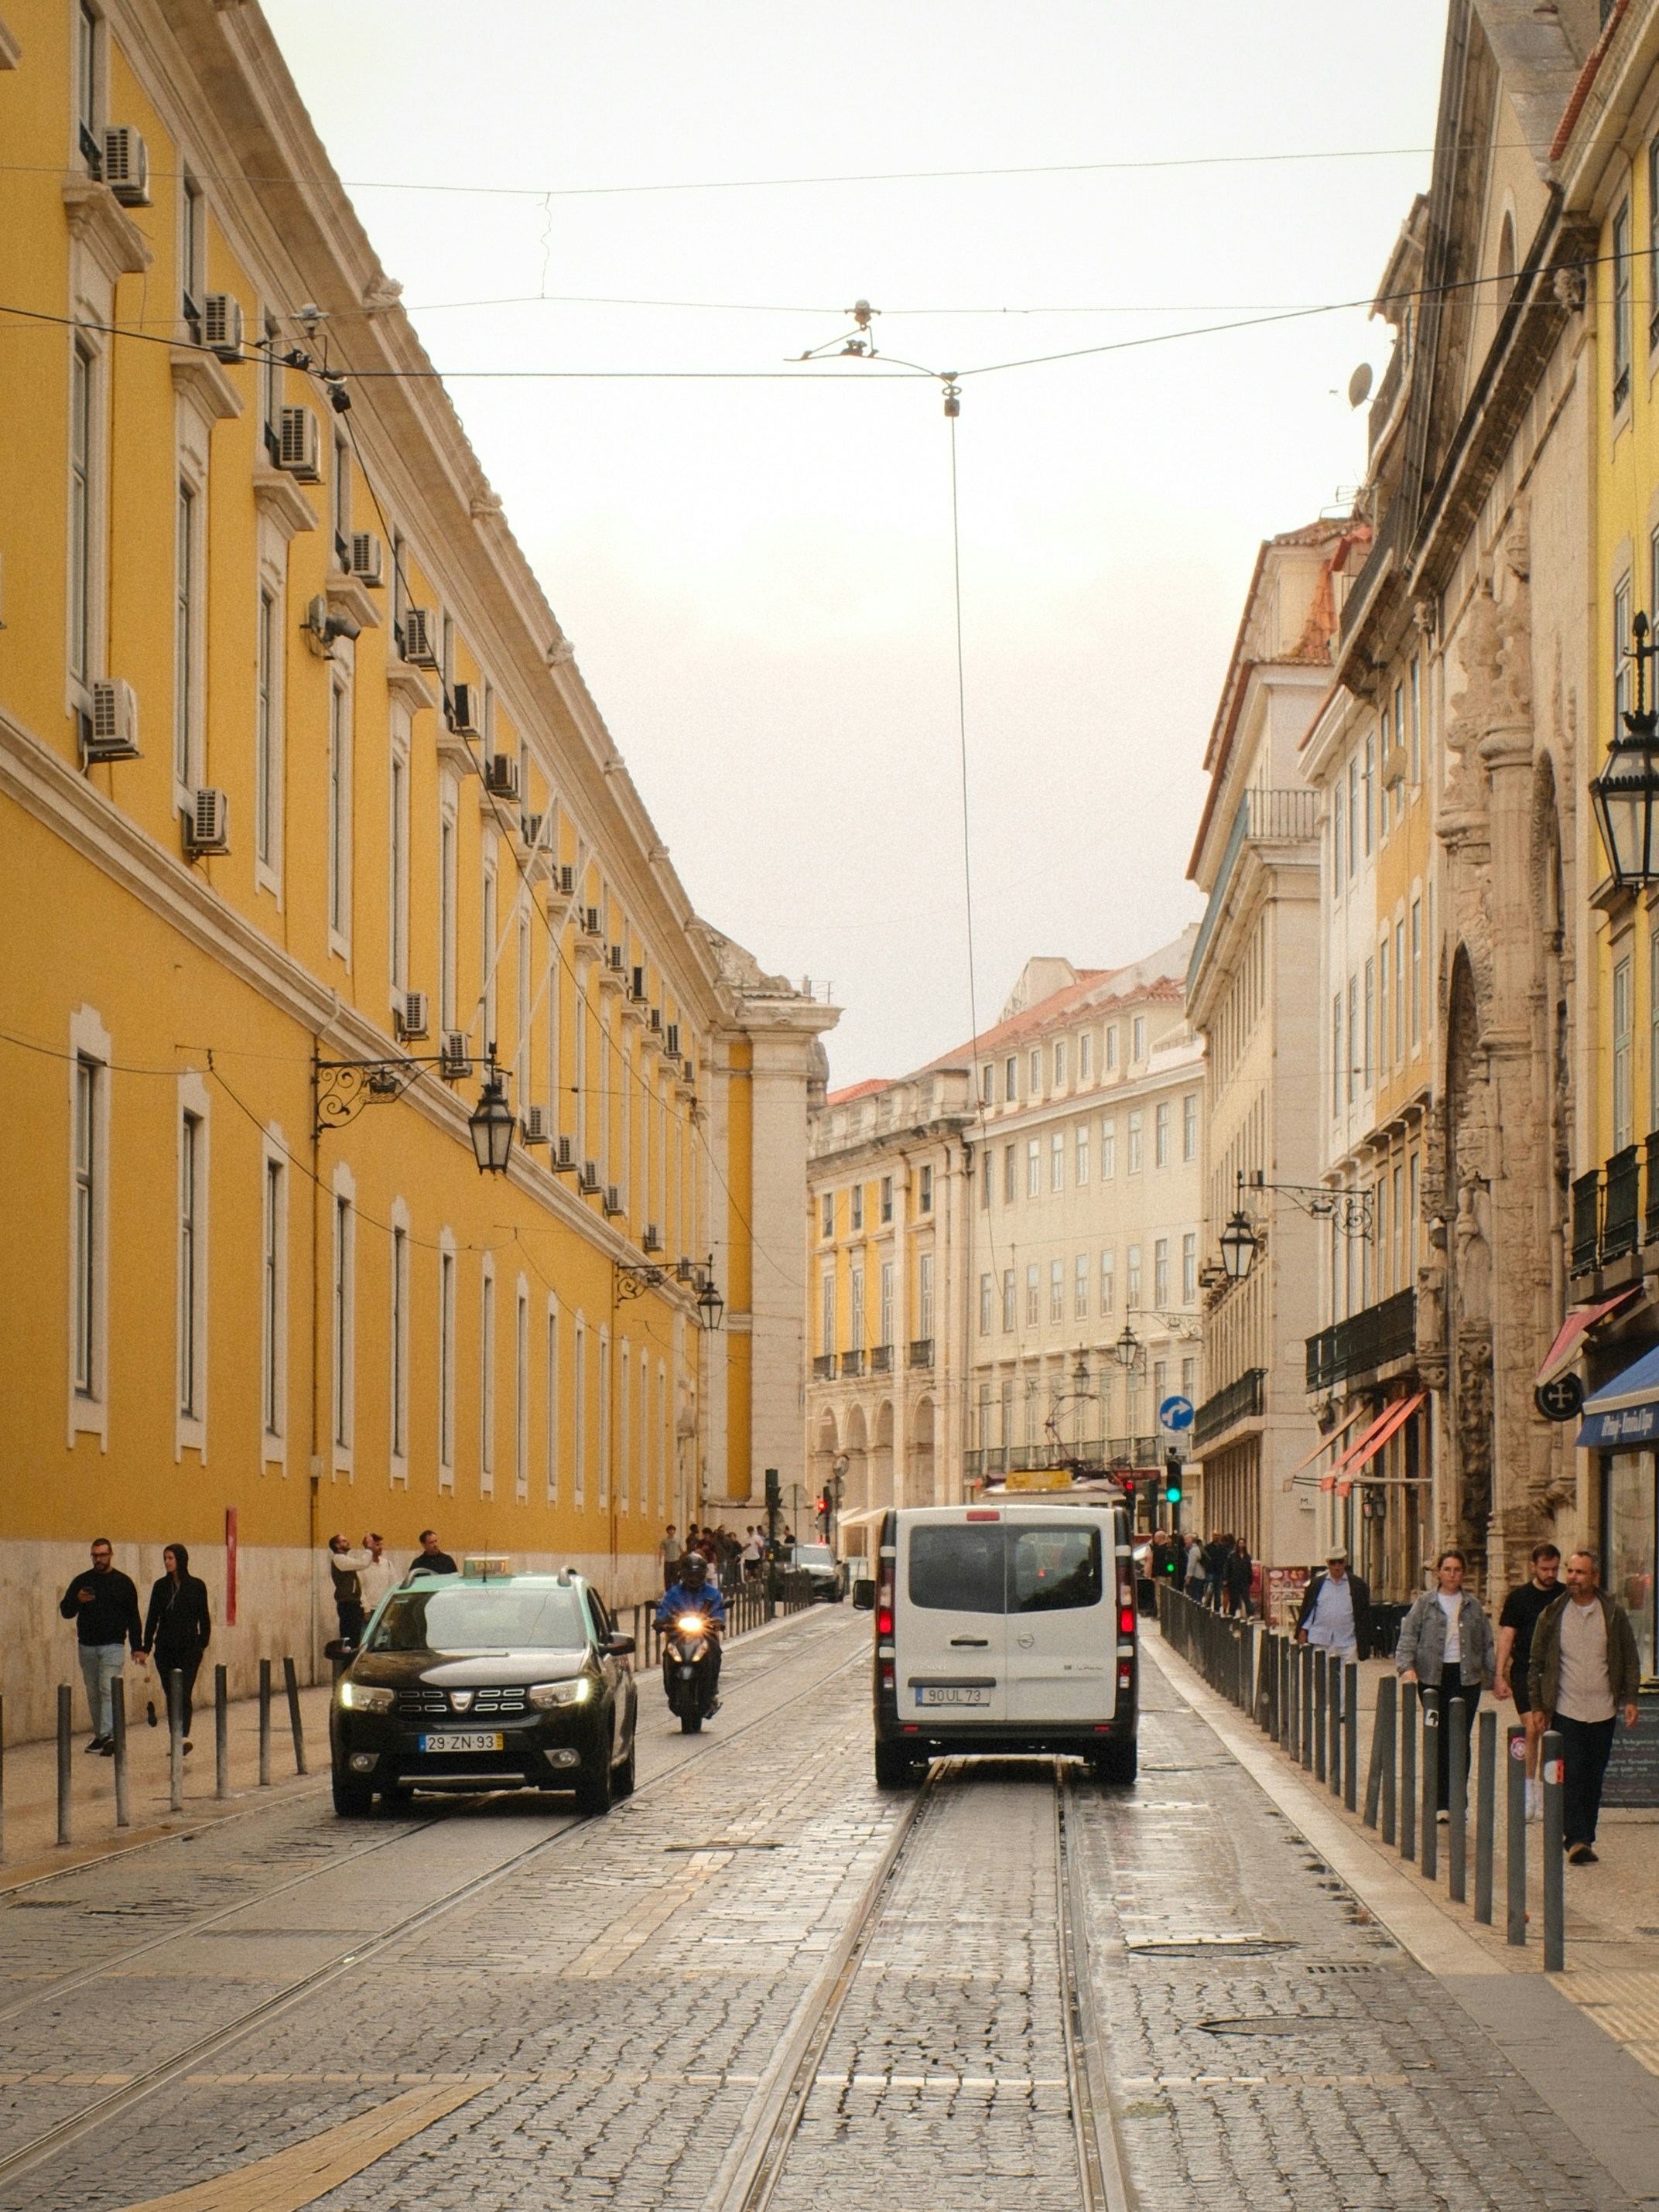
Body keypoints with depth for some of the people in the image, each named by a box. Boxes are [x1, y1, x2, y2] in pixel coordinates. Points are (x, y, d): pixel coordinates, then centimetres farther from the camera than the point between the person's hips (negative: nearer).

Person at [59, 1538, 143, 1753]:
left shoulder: (123, 1582, 3)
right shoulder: (82, 1582, 7)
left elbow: (134, 1618, 6)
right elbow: (65, 1611, 3)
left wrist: (137, 1647, 0)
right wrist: (78, 1601, -19)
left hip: (113, 1646, -3)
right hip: (87, 1646, 3)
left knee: (108, 1689, -15)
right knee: (93, 1693, 8)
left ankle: (109, 1736, -21)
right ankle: (99, 1735, 17)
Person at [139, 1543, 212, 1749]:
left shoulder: (196, 1586, -1)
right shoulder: (160, 1586, 6)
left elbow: (203, 1617, 2)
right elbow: (152, 1617, 8)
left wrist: (203, 1644, -5)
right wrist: (146, 1647, 5)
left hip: (189, 1648, -3)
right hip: (165, 1648, 3)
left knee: (184, 1692, -13)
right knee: (171, 1694, 5)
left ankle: (184, 1736, -23)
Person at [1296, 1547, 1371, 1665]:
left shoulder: (1357, 1585, 6)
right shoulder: (1317, 1583, 9)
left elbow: (1364, 1613, 6)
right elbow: (1307, 1609, 10)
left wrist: (1363, 1642, 2)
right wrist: (1303, 1630, 0)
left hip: (1347, 1642, -1)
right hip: (1322, 1642, 1)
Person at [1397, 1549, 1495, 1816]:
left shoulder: (1474, 1606, 10)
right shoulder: (1425, 1603, 5)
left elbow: (1487, 1644, 14)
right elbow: (1408, 1637, 1)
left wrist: (1494, 1675, 7)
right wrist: (1407, 1667, -14)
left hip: (1467, 1678, 1)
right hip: (1434, 1679, -1)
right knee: (1440, 1739, 1)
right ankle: (1441, 1803, 7)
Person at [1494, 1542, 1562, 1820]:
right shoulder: (1519, 1597, 3)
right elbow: (1506, 1637, 2)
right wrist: (1500, 1676, -4)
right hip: (1525, 1671, -2)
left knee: (1550, 1734, 3)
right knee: (1532, 1729, -11)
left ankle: (1543, 1798, 12)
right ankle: (1528, 1795, -5)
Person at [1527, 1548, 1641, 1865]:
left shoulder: (1614, 1614, 2)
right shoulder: (1552, 1615, 0)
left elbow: (1630, 1660, 9)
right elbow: (1536, 1664, 6)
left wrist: (1630, 1699, 0)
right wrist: (1537, 1705, 2)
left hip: (1603, 1711, 2)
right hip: (1566, 1711, -2)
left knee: (1594, 1779, 6)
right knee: (1570, 1777, -10)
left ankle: (1584, 1838, 14)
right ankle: (1576, 1840, -12)